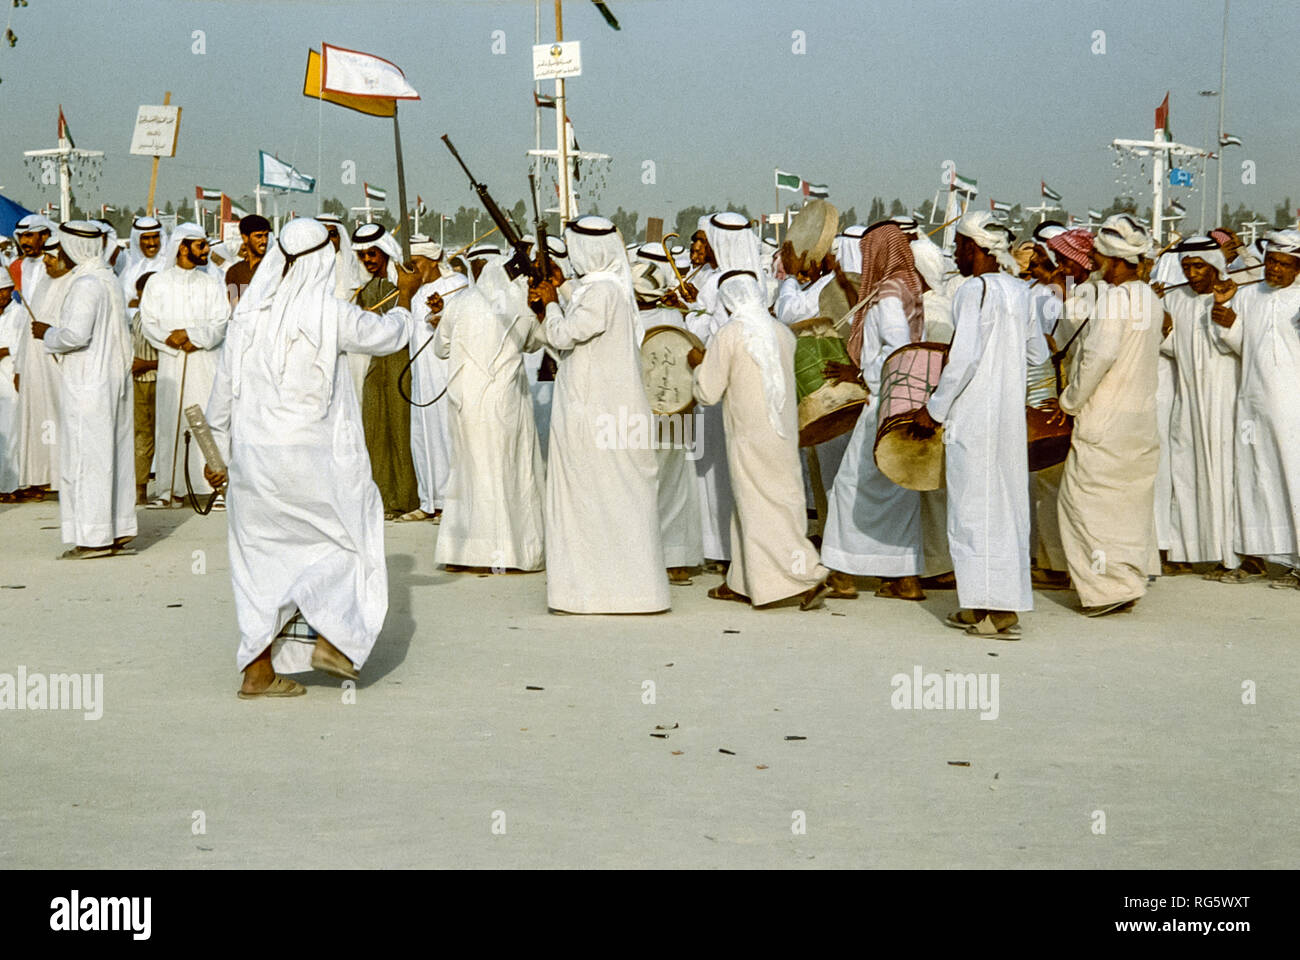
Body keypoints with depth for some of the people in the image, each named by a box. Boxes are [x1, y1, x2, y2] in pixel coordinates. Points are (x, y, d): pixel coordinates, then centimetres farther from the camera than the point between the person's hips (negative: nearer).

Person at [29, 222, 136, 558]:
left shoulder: (86, 284, -16)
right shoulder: (109, 279, 12)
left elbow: (76, 334, -23)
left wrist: (47, 334, -5)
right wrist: (55, 332, 18)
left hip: (87, 385, -9)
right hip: (115, 377, 9)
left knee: (87, 457, -4)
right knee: (114, 455, 11)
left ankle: (95, 537, -1)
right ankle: (118, 529, 17)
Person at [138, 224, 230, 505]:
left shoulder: (211, 281, 9)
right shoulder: (158, 282, 8)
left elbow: (221, 321, 1)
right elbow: (148, 322, 3)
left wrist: (193, 336, -13)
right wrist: (170, 337, -14)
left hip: (205, 361, 0)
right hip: (170, 363, 0)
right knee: (170, 423, -2)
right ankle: (173, 488, 3)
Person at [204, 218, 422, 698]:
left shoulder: (249, 312, 1)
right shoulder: (329, 312, -11)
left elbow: (225, 388, 7)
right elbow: (388, 335, 6)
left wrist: (219, 451, 18)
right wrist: (405, 296, 26)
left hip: (251, 455, 5)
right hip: (310, 456, -4)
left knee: (263, 556, 11)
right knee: (350, 533, 17)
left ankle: (258, 671, 14)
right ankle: (332, 638, 7)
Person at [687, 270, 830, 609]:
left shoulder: (727, 336, -12)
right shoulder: (783, 332, 6)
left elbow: (708, 393, -9)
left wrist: (699, 364, 11)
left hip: (750, 438, -7)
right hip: (783, 435, 7)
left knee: (763, 511, -2)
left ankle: (809, 578, -11)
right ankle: (742, 583, 23)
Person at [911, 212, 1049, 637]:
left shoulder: (974, 290, -14)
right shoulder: (1019, 291, 10)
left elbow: (964, 358, -20)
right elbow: (1038, 354, 17)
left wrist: (934, 408, -12)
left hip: (974, 415, -8)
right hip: (1011, 413, 8)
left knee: (974, 506, -1)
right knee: (1007, 503, 12)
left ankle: (990, 609, 0)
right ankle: (1007, 604, 17)